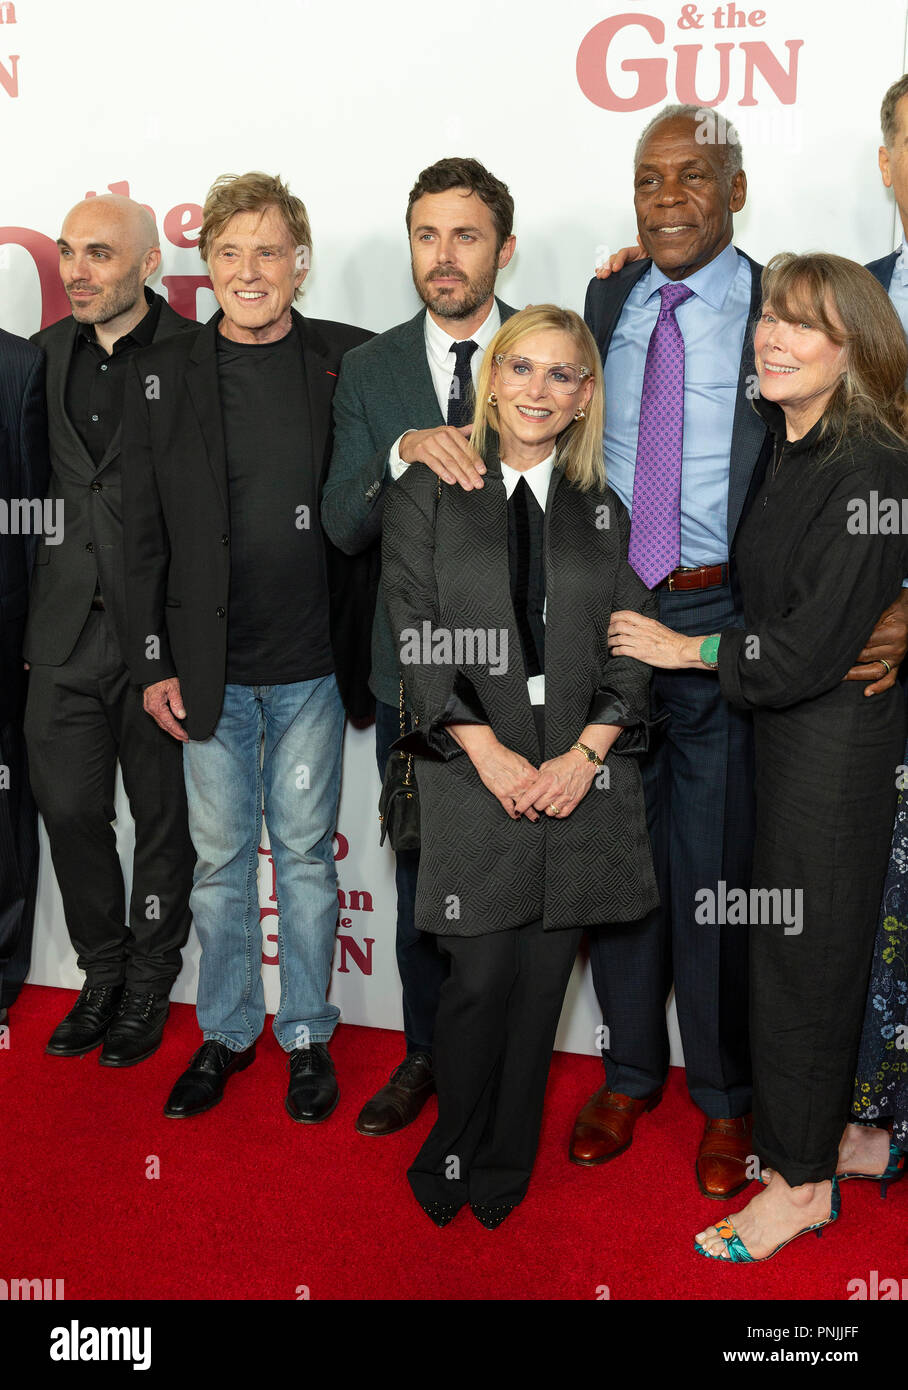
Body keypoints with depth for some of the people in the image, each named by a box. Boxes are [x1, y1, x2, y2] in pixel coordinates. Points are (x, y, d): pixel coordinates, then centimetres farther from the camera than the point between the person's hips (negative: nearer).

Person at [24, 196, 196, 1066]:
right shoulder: (46, 353, 10)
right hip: (67, 626, 5)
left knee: (162, 814, 8)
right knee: (67, 806, 9)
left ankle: (149, 985, 27)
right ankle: (103, 971, 30)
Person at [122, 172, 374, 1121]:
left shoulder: (350, 362, 0)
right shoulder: (162, 375, 3)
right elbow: (144, 533, 4)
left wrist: (366, 655, -3)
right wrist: (153, 662, 0)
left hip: (312, 664, -1)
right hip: (208, 668, 1)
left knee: (305, 855, 10)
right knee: (218, 860, 12)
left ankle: (307, 1035, 27)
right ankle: (225, 1032, 30)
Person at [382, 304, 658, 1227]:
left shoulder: (604, 515, 13)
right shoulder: (429, 492, 5)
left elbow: (631, 646, 7)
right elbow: (413, 630, -3)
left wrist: (586, 753, -9)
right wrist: (488, 751, -13)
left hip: (579, 776, 3)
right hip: (474, 772, -2)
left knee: (543, 980, 7)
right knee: (482, 976, -3)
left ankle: (504, 1169, 26)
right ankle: (452, 1155, 22)